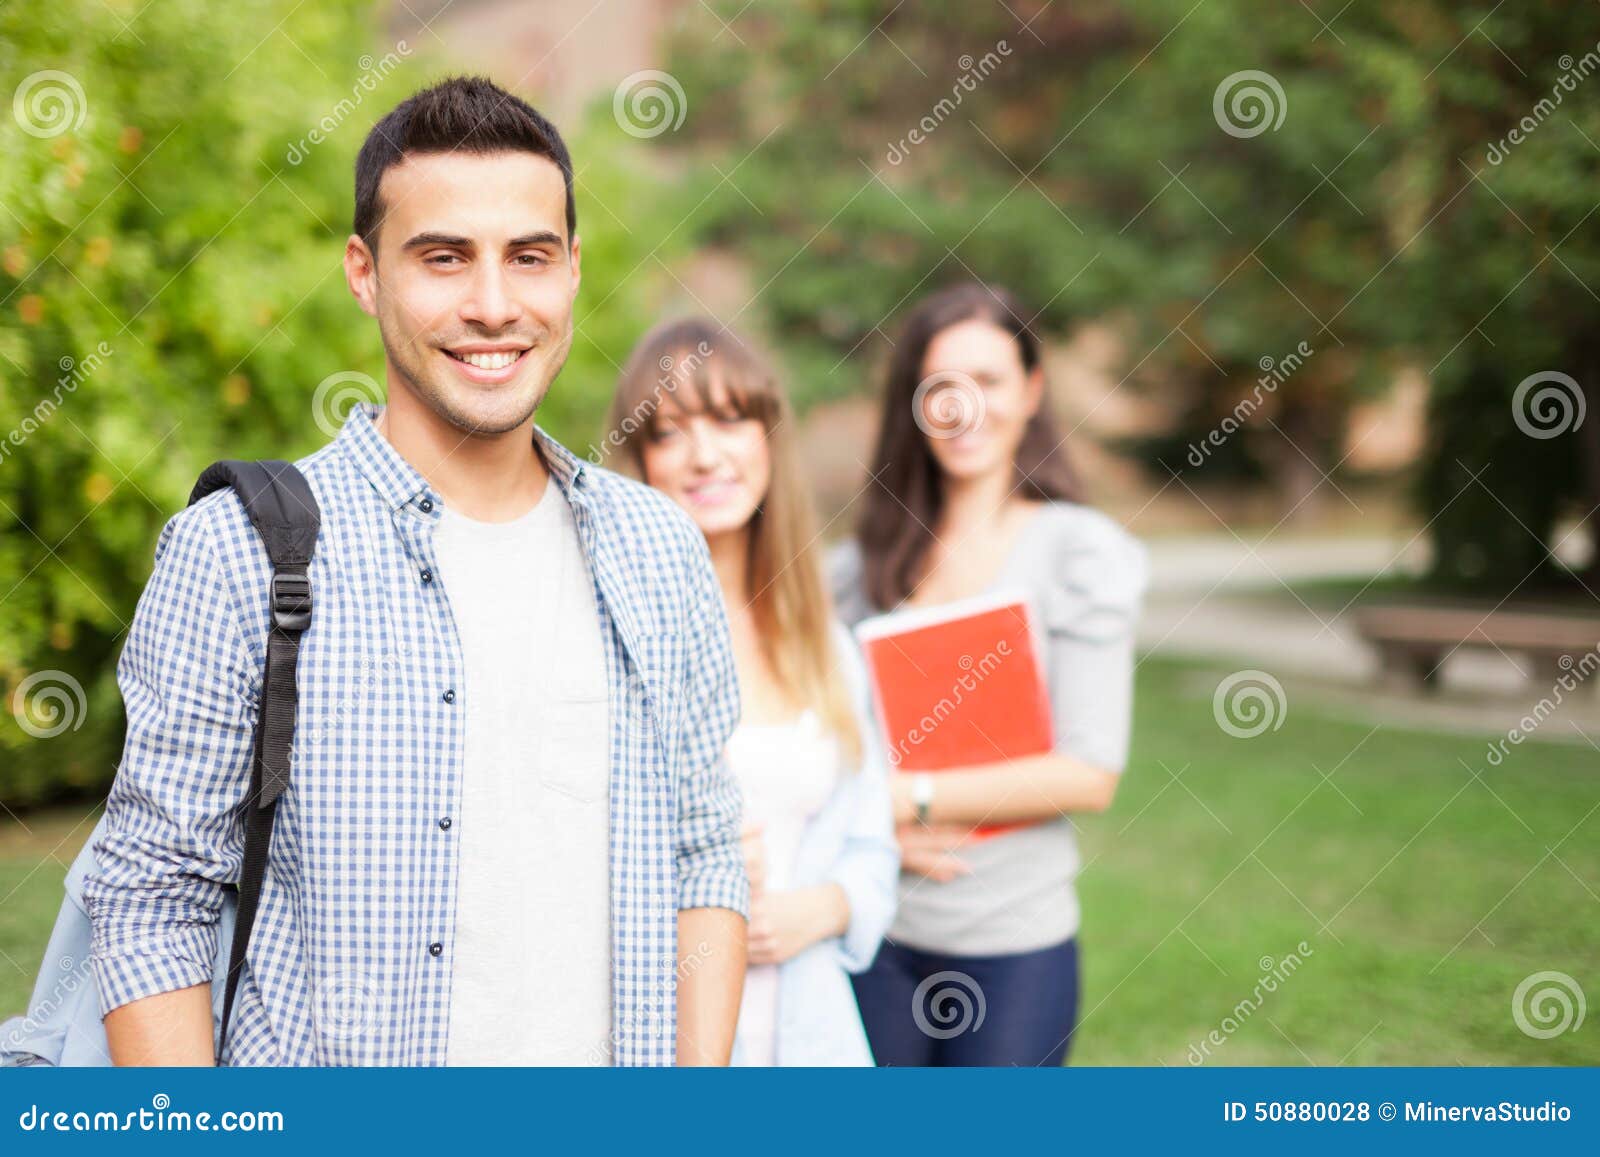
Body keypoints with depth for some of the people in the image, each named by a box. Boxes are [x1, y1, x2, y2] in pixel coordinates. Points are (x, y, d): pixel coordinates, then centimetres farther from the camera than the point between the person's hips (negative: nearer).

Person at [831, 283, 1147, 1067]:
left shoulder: (1080, 551, -5)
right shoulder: (867, 557, 6)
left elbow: (1090, 774, -11)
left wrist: (909, 797, -13)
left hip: (1013, 942, -3)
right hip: (877, 929, 3)